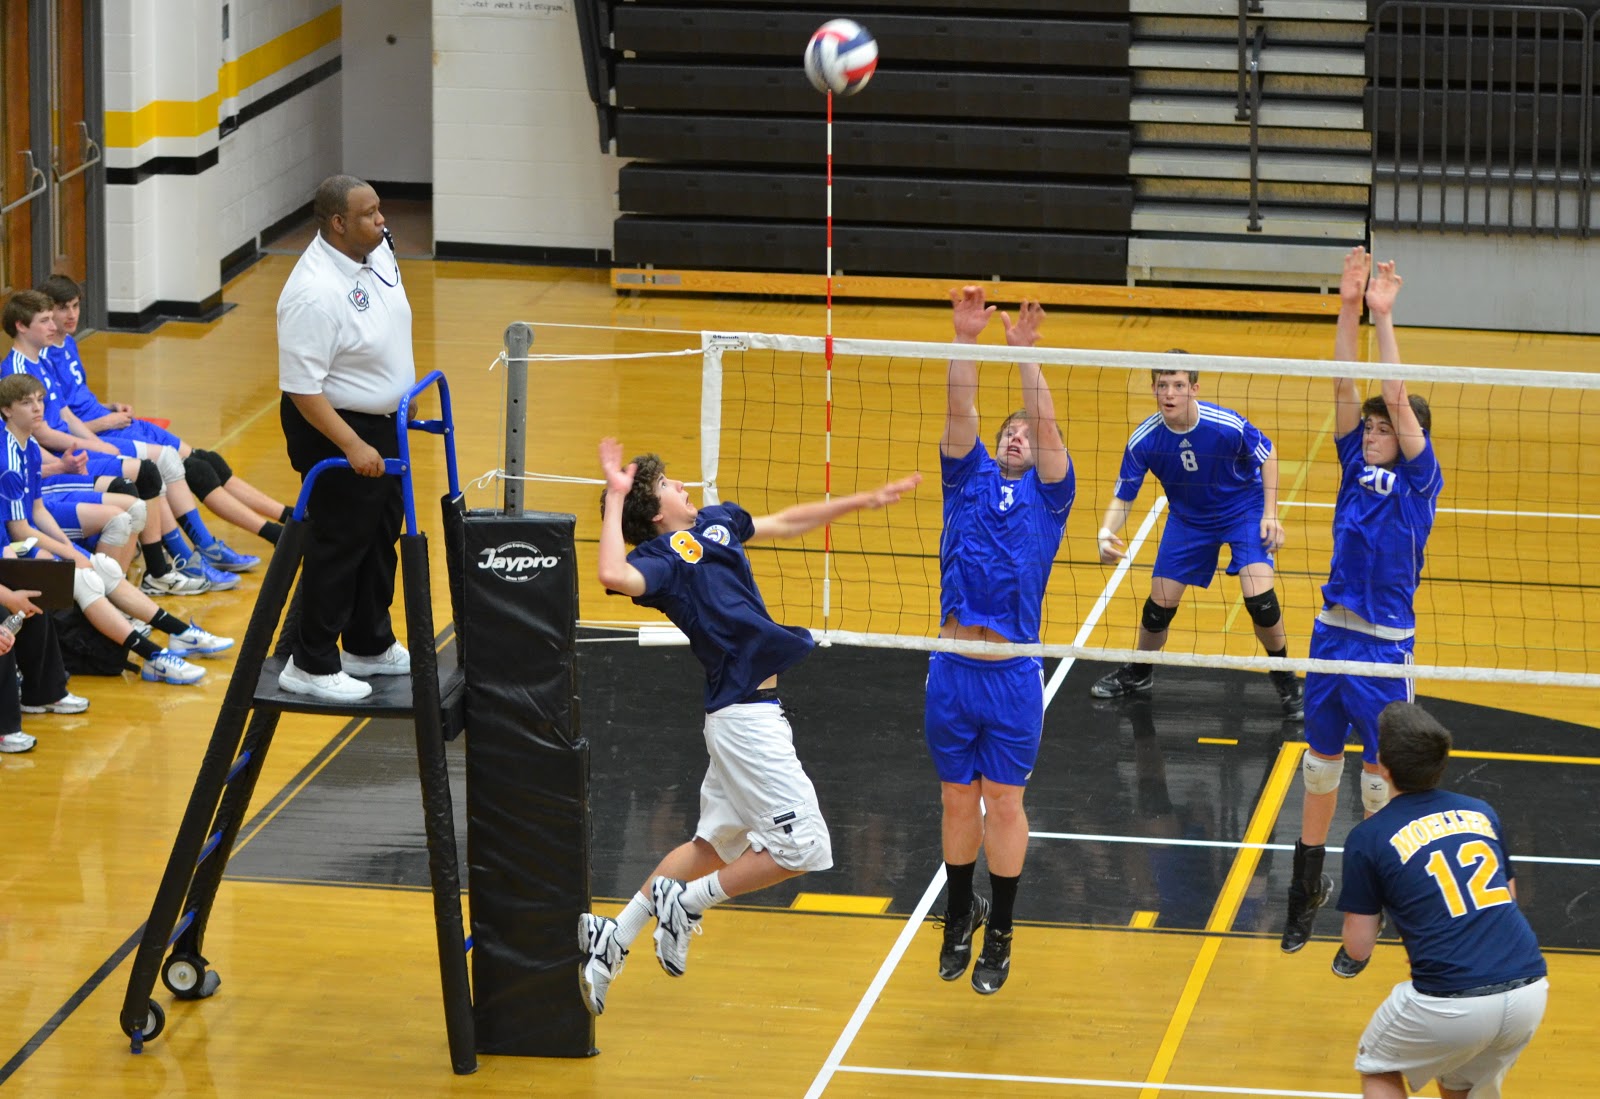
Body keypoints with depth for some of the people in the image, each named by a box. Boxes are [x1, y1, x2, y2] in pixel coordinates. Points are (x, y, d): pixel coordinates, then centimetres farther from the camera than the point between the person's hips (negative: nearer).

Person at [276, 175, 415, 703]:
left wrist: (405, 392, 23)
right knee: (338, 547, -3)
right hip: (334, 427, -9)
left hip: (383, 422, 9)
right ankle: (310, 665, 7)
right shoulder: (314, 294, -29)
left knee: (380, 539, 19)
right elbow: (302, 387, -28)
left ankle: (369, 647, 33)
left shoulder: (376, 250, -1)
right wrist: (352, 446, -30)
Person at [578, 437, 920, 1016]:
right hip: (745, 715, -10)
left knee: (713, 846, 17)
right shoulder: (661, 556, -13)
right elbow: (615, 576, -36)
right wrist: (616, 497, -29)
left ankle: (613, 937, 21)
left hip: (748, 712, 10)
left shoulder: (715, 521, 15)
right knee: (801, 846, -7)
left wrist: (864, 501, 30)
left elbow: (786, 522, 30)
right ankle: (687, 902, 5)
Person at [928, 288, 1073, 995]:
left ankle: (999, 936, 15)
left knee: (1004, 804, 4)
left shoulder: (1048, 495, 7)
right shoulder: (969, 479, 12)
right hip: (952, 668, 2)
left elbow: (1046, 422, -5)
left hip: (1013, 674, -2)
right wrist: (966, 338, -10)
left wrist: (1025, 351, -12)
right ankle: (960, 914, 29)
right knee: (957, 802, 11)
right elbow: (960, 412, 0)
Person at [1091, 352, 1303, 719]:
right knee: (1160, 603, 3)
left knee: (1259, 597, -19)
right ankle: (1138, 674, 34)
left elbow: (1268, 455, -10)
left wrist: (1270, 513, -14)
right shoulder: (1143, 441, -24)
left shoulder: (1229, 426, -30)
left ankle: (1285, 682, 5)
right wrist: (1106, 533, -34)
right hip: (1187, 520, 3)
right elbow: (1123, 497, -14)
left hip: (1244, 511, -3)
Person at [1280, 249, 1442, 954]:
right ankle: (1307, 887, 22)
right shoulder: (1357, 464, 6)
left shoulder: (1419, 479, -7)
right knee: (1321, 763, 12)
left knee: (1379, 776, 3)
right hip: (1333, 631, 5)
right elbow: (1345, 390, -1)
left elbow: (1399, 400, -17)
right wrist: (1349, 310, -10)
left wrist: (1384, 316, -18)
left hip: (1385, 645, -5)